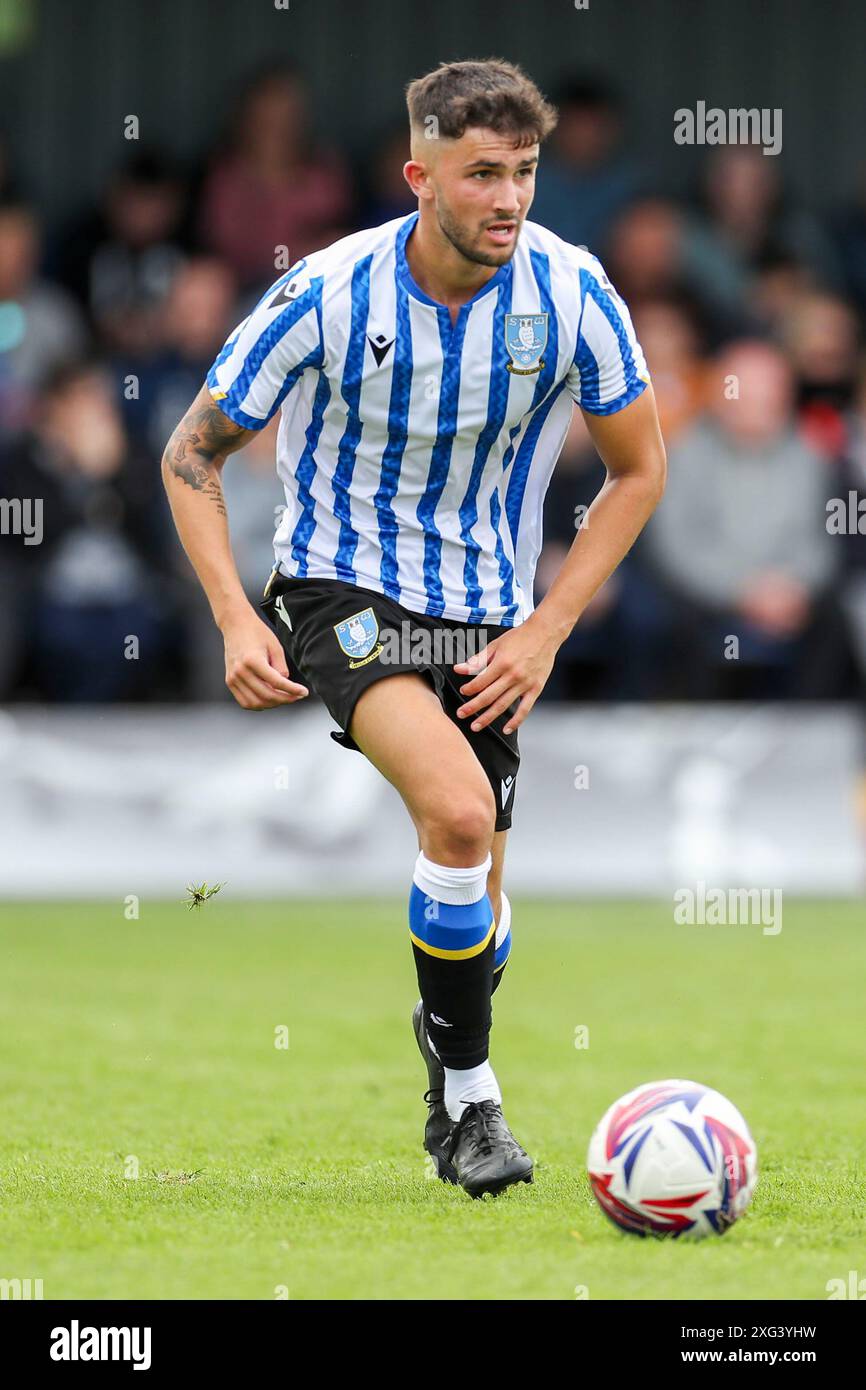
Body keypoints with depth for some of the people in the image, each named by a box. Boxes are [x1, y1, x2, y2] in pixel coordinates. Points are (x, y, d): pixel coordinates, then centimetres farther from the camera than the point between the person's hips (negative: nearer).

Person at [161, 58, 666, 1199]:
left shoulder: (574, 296, -11)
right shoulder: (326, 295, -17)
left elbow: (638, 470, 4)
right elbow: (193, 454, -4)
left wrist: (546, 630, -6)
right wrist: (237, 622, -16)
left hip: (485, 614, 4)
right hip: (343, 585, -4)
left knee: (474, 895, 7)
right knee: (457, 806, -29)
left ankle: (452, 1105, 36)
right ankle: (471, 1091, -13)